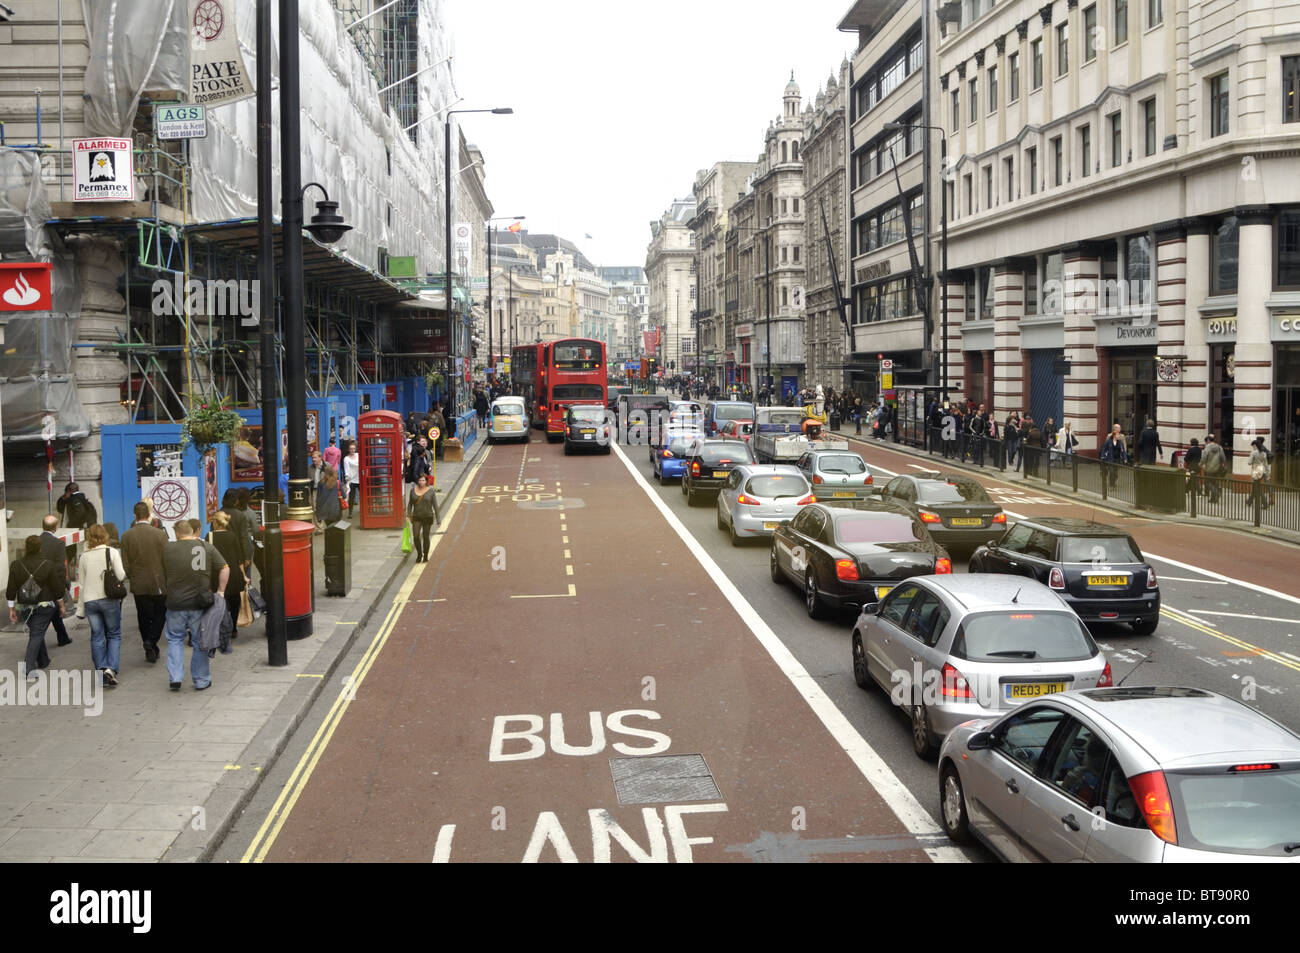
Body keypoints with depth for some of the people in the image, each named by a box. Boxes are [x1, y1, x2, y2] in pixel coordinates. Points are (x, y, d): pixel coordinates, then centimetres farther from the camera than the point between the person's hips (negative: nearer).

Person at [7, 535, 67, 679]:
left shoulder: (16, 565, -3)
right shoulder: (48, 565, -9)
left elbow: (11, 590, -1)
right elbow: (57, 589, -6)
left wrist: (11, 609, 6)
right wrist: (61, 606, 7)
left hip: (24, 606, 3)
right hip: (44, 606, -3)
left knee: (35, 633, 20)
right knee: (37, 635, -4)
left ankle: (43, 661, 34)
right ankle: (30, 668, -16)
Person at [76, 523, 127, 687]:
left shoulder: (84, 557, 5)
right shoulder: (112, 552, -5)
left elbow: (82, 584, 9)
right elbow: (121, 576, -12)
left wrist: (80, 609, 14)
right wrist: (125, 573, 13)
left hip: (90, 601, 3)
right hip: (109, 599, -2)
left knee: (97, 637, 9)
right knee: (114, 635, 7)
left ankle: (101, 668, 6)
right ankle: (111, 668, -8)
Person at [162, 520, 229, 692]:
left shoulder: (168, 549, -2)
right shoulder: (207, 548, -2)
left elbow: (163, 574, 8)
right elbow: (224, 569, -5)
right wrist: (220, 591, 0)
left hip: (175, 602, 0)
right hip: (199, 602, 0)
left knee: (175, 639, 16)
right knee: (200, 641, 9)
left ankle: (175, 677, 8)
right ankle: (201, 680, 14)